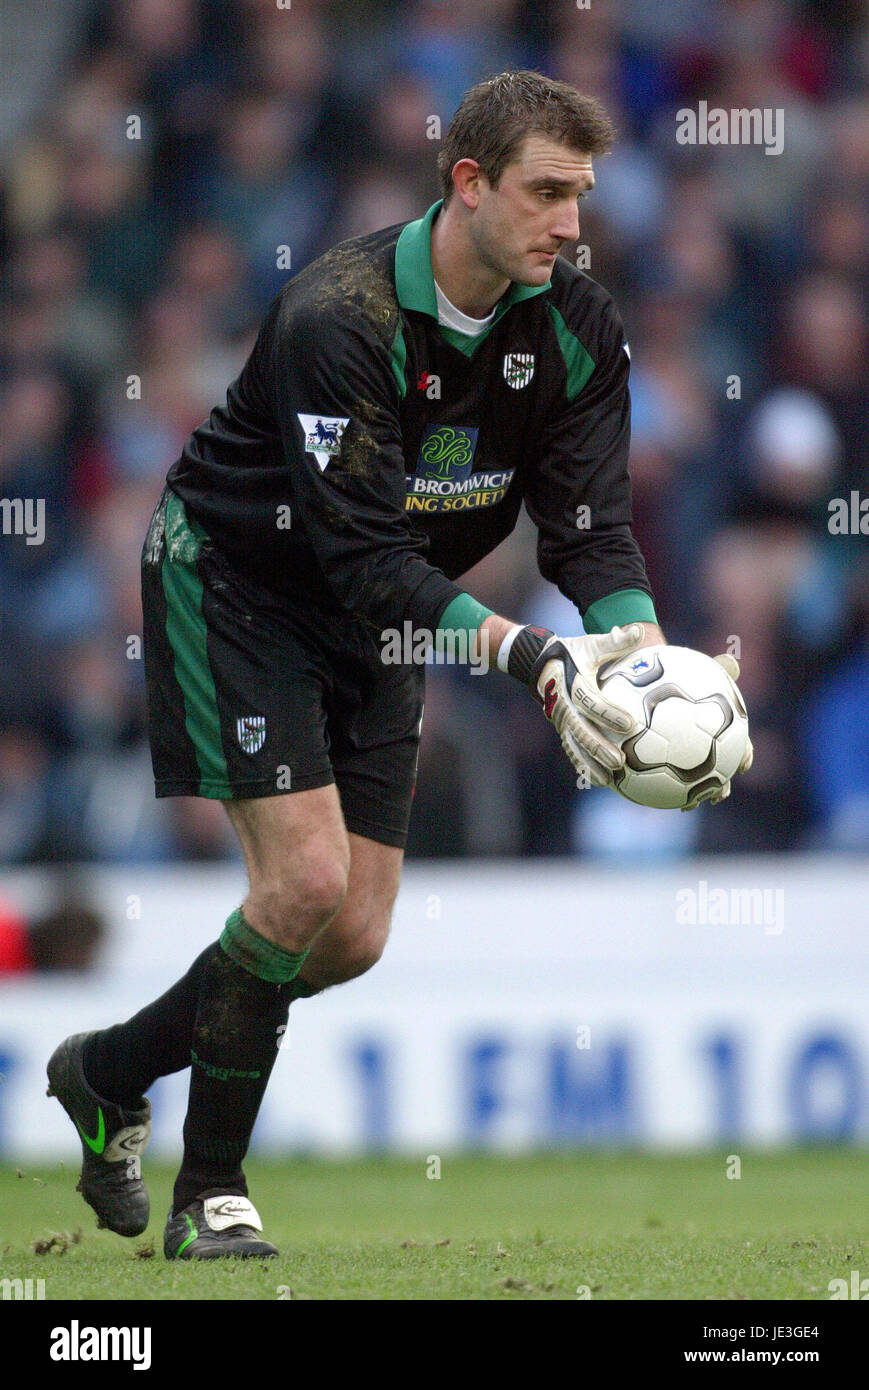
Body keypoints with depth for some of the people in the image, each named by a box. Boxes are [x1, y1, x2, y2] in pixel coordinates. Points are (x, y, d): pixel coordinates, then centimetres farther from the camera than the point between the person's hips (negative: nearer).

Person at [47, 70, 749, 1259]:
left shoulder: (577, 328, -13)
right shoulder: (337, 317, -32)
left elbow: (590, 528, -15)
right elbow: (369, 558, -34)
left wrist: (646, 656, -35)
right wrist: (531, 658, -45)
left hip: (377, 621, 7)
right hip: (231, 577, -6)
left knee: (355, 934, 2)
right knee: (306, 877, -20)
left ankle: (110, 1074, 24)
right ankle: (211, 1192, -4)